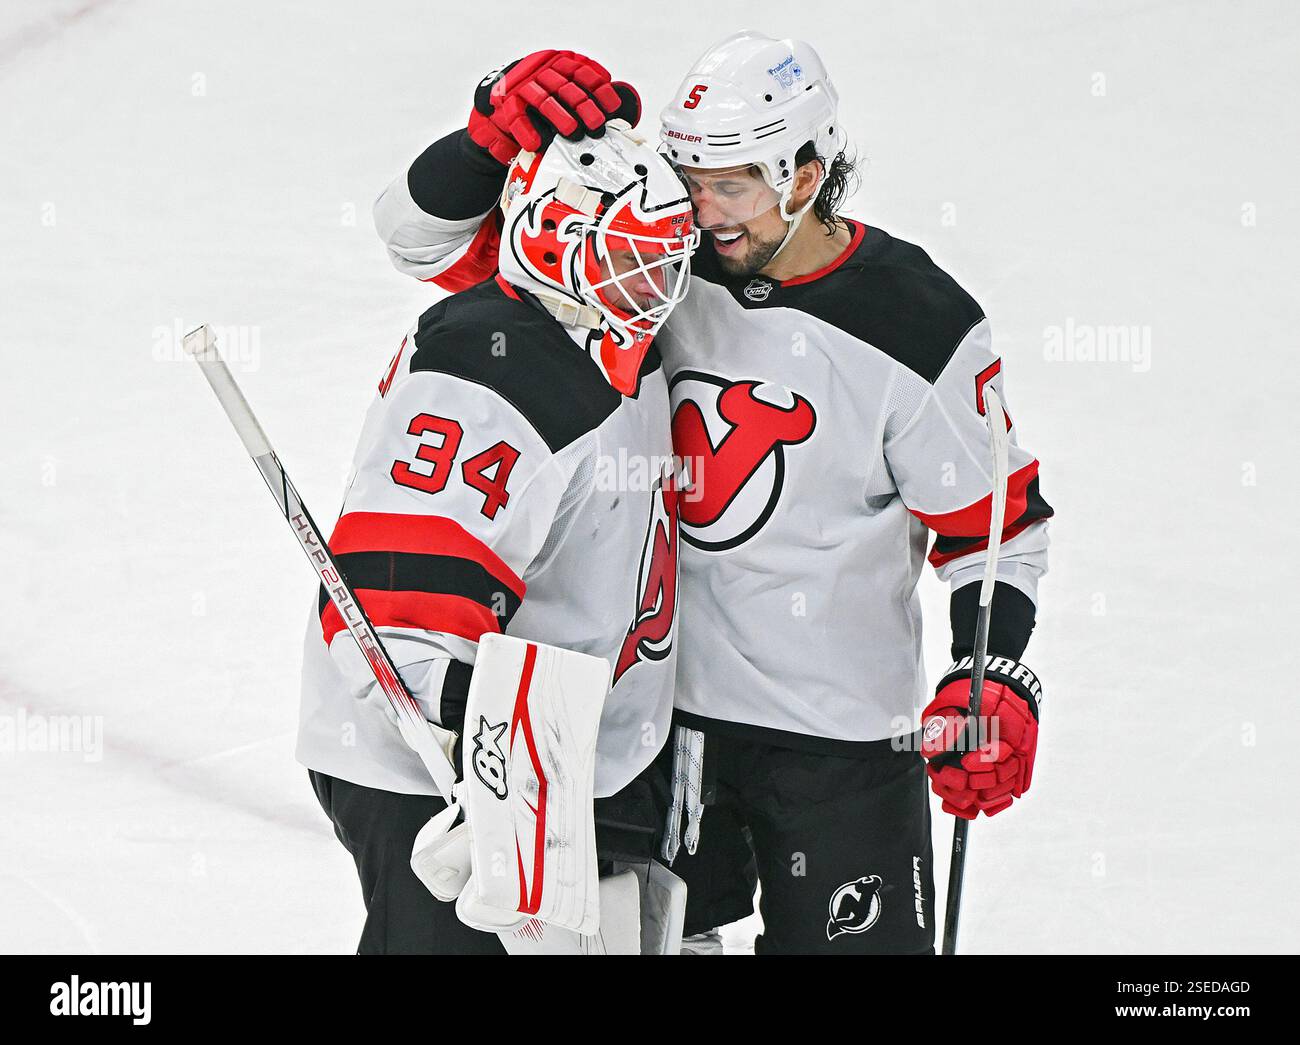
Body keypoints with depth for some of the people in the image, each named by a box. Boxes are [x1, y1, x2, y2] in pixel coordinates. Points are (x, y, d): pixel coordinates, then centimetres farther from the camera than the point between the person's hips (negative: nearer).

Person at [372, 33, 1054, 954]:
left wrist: (994, 684, -18)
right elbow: (429, 234, -5)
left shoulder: (916, 325, -13)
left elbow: (997, 525, -5)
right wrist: (500, 128, -24)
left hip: (840, 734, -3)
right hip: (656, 701, 3)